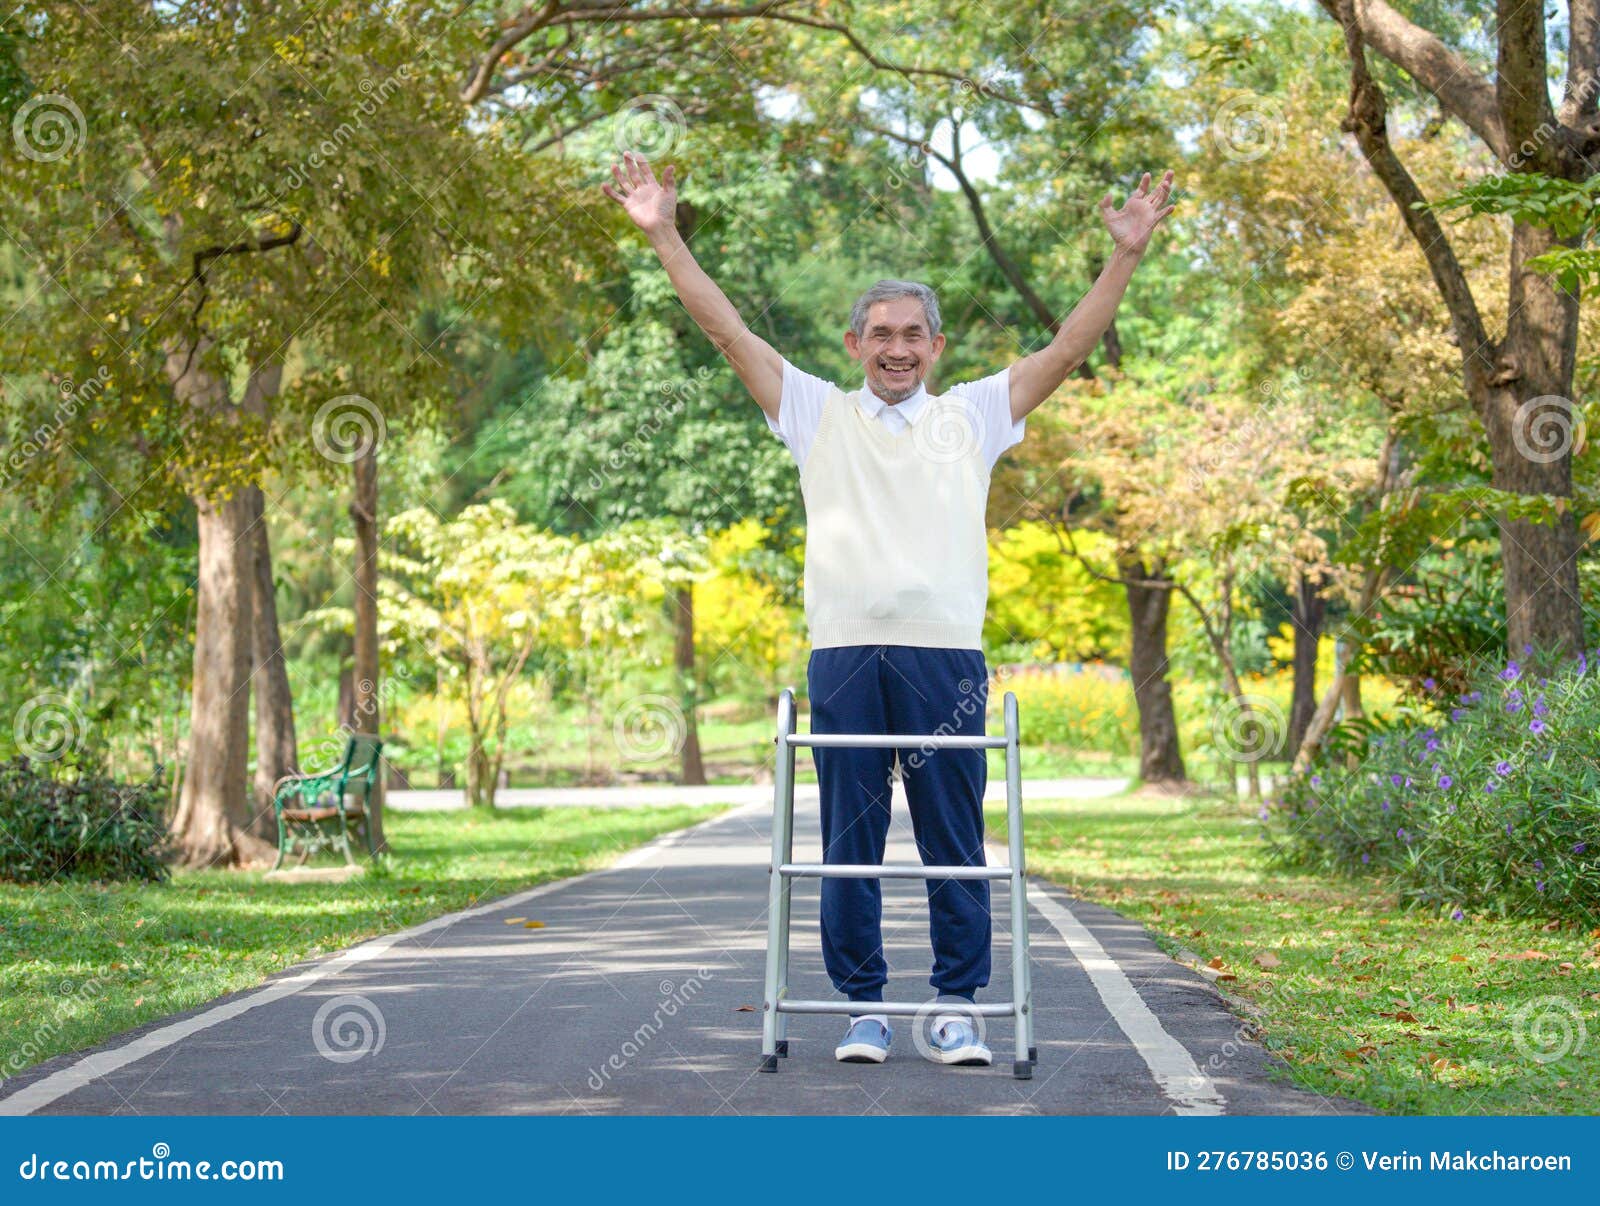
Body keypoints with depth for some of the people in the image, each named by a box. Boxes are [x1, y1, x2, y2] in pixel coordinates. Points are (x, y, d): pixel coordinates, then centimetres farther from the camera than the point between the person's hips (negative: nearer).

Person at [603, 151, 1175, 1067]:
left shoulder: (973, 417, 13)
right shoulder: (820, 414, 13)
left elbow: (1071, 348, 8)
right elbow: (729, 330, 9)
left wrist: (1127, 257, -1)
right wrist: (666, 238, 2)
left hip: (946, 656, 0)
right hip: (845, 654, 1)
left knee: (955, 841, 2)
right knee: (849, 840, 4)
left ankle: (959, 1008, 10)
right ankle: (864, 1007, 13)